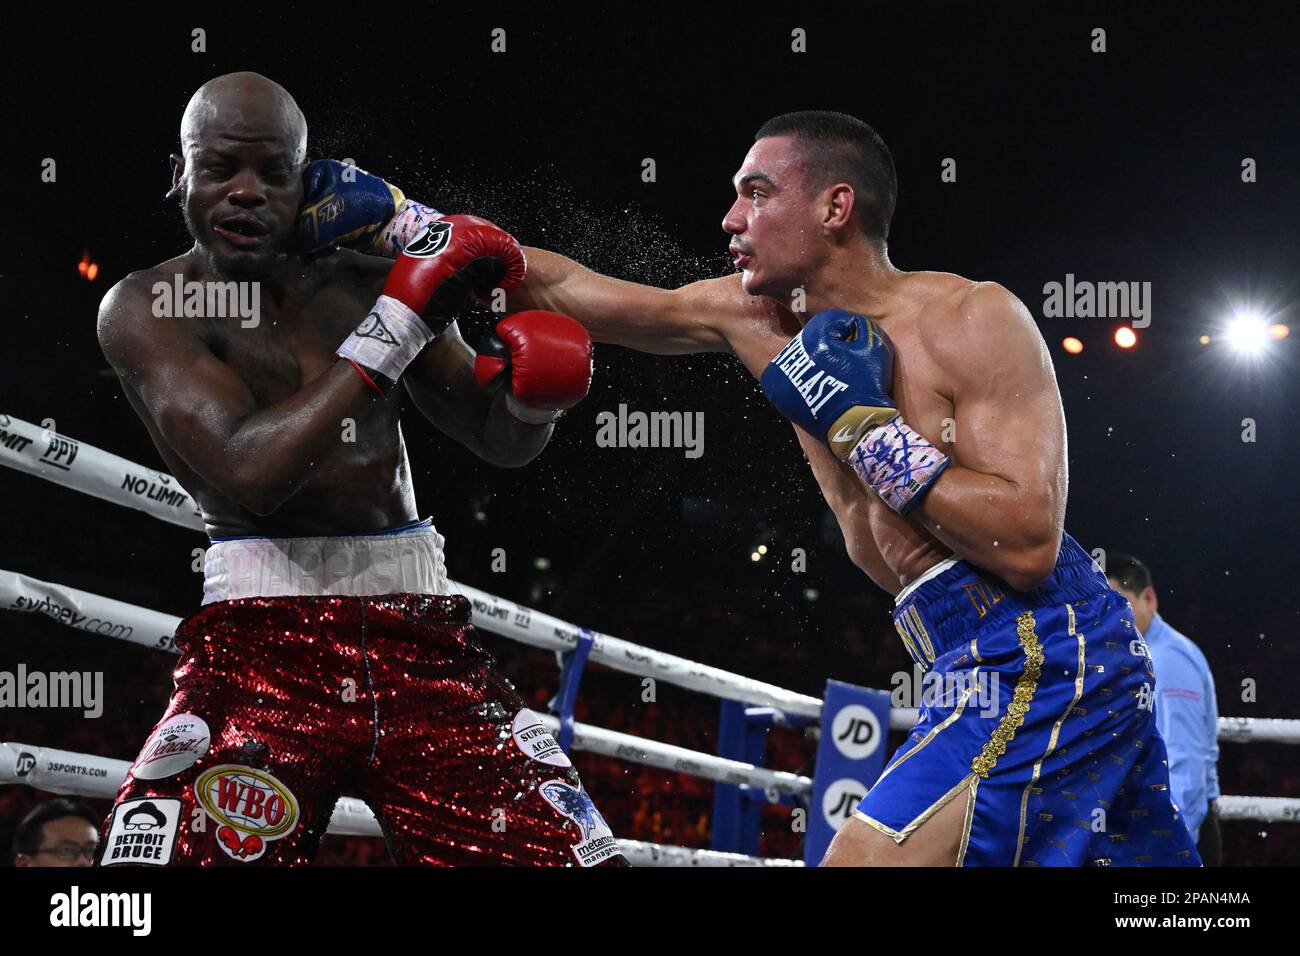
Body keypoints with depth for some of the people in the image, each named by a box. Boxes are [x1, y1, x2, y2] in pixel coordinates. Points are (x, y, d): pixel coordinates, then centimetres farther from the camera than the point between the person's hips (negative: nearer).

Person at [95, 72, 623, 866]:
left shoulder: (372, 281, 10)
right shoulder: (148, 308, -2)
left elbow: (500, 440, 19)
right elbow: (250, 468, -18)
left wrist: (533, 392, -6)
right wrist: (399, 325, -16)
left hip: (418, 628, 4)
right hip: (262, 642, -4)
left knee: (567, 855, -1)